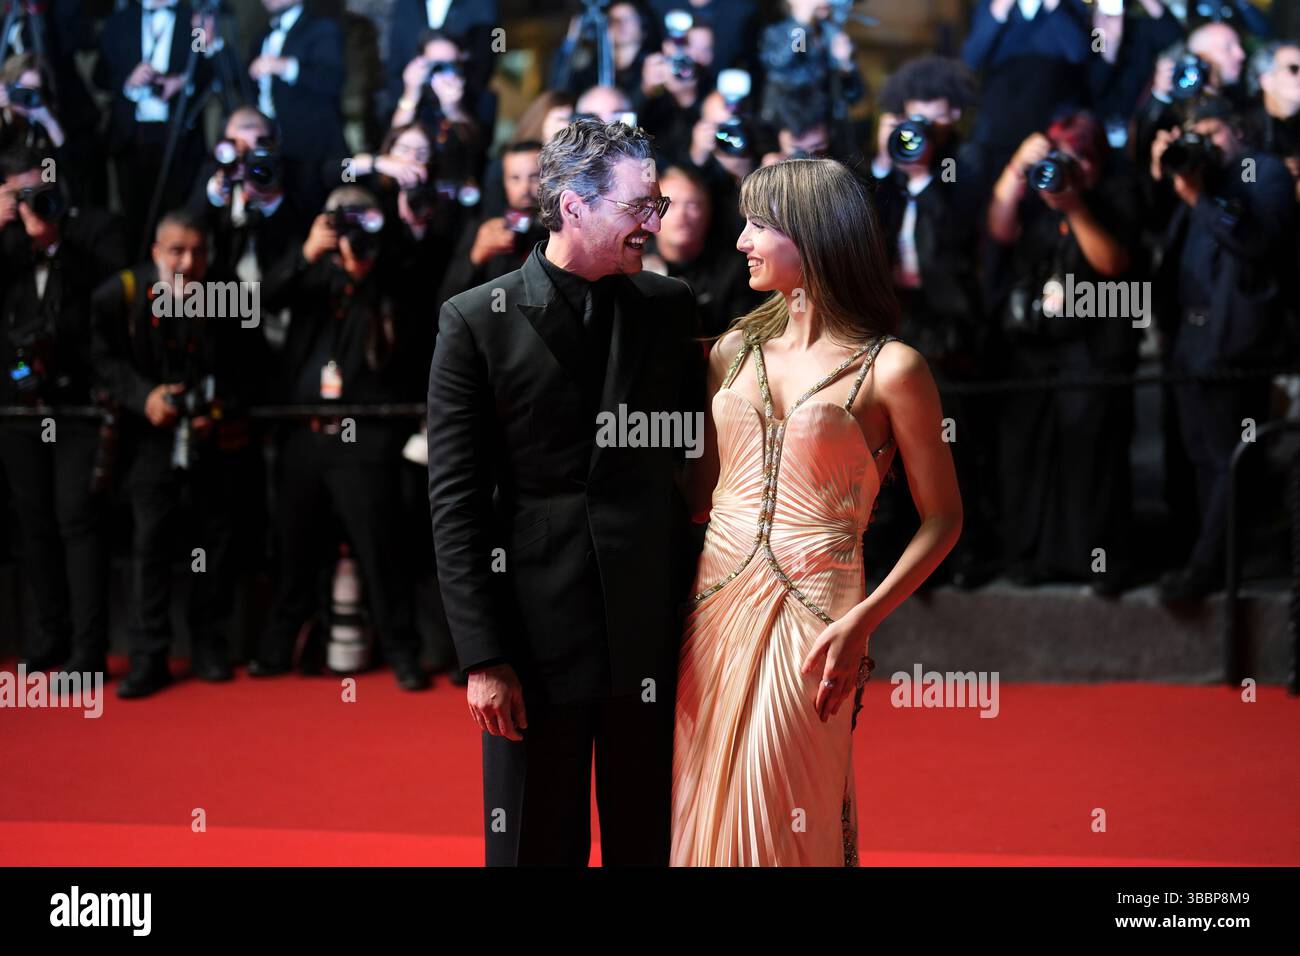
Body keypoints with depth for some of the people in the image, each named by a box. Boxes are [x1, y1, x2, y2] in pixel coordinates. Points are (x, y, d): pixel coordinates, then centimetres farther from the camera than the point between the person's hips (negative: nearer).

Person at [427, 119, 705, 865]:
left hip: (652, 631, 3)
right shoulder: (477, 321, -5)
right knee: (537, 844, 7)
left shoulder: (669, 307, 5)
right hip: (538, 633, -3)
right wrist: (484, 657, -10)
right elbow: (456, 502, -6)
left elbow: (694, 455, 11)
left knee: (646, 843, 10)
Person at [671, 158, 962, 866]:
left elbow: (941, 518, -3)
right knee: (705, 819, 8)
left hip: (810, 619, -5)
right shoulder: (735, 350, 11)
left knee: (779, 830, -2)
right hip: (715, 608, 5)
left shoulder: (890, 369, -5)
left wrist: (863, 620, -13)